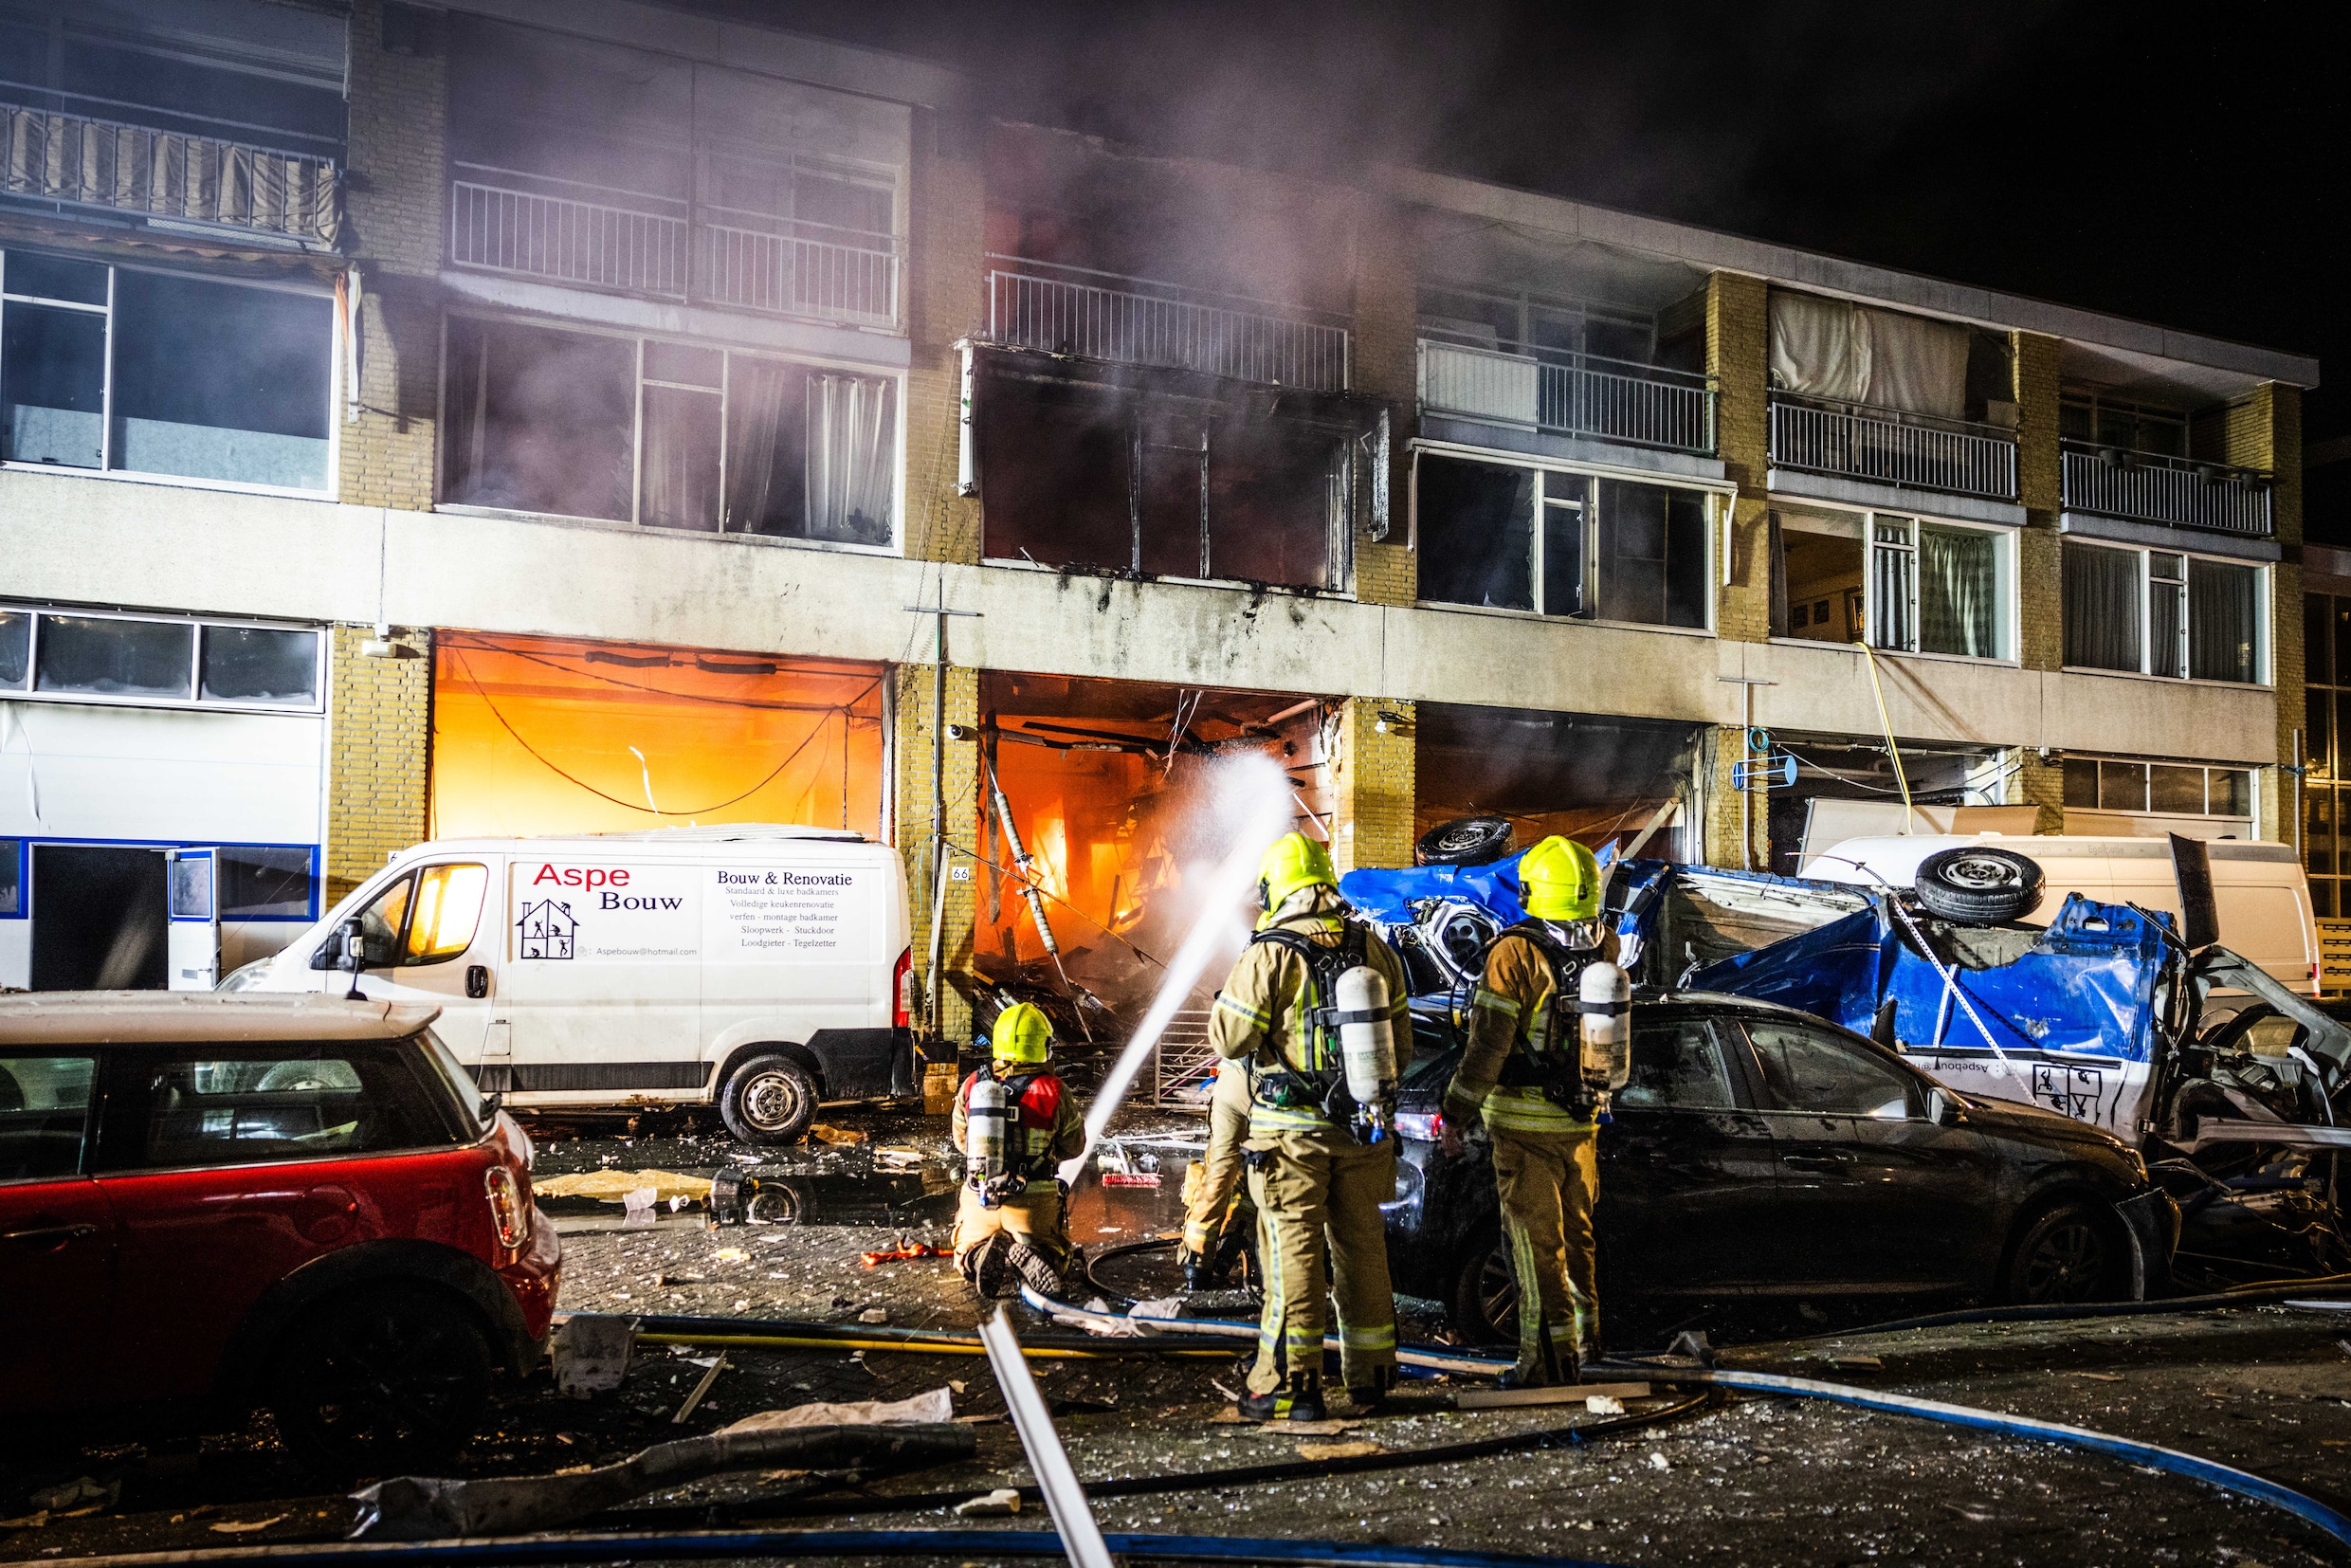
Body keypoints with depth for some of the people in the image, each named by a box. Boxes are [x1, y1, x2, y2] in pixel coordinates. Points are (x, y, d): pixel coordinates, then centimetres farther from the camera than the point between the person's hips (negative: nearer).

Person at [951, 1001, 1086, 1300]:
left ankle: (985, 1254, -10)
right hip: (1034, 1202, -2)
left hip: (979, 1199, 2)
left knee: (968, 1255, 28)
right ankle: (1030, 1255, -14)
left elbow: (961, 1139, 10)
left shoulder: (972, 1087, -5)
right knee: (1054, 1260, 23)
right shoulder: (1054, 1092, -11)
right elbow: (1074, 1146, 4)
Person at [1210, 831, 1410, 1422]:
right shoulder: (1374, 950, 4)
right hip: (1363, 1127, 5)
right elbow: (1400, 1035, 11)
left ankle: (1291, 1384, 4)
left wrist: (1226, 997, 8)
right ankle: (1370, 1374, 23)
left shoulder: (1269, 955, -12)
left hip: (1291, 1128, -5)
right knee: (1362, 1245, 13)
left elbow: (1229, 1040, -11)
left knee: (1294, 1249, 1)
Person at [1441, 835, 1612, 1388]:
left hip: (1525, 1121, -6)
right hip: (1582, 1118, 6)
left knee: (1536, 1239, 0)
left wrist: (1455, 1114, -11)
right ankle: (1584, 1337, 30)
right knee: (1575, 1229, 20)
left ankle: (1549, 1359, 4)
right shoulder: (1602, 949, 3)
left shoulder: (1515, 952, -17)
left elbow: (1488, 1045, -18)